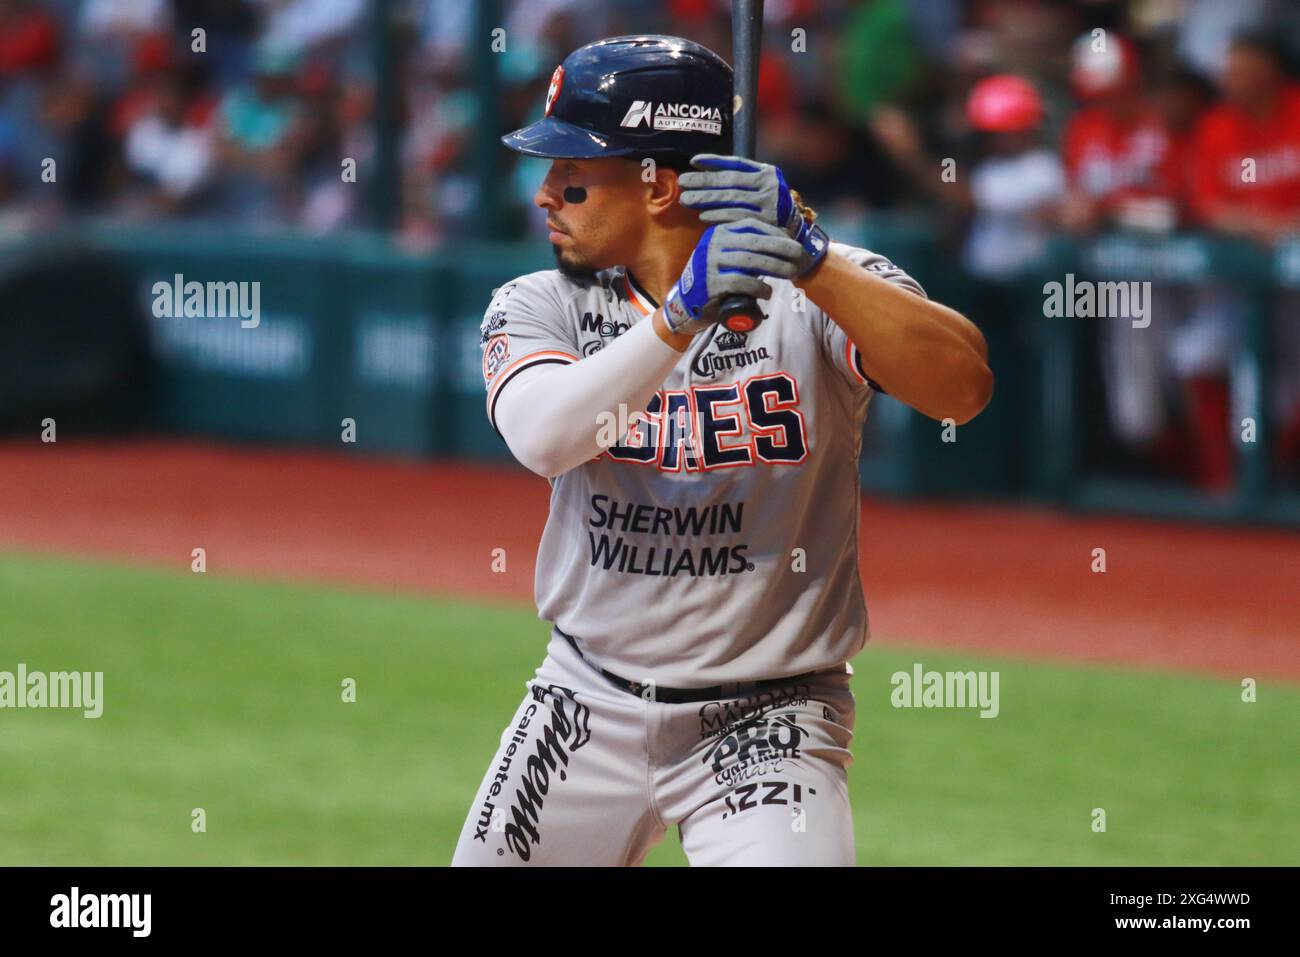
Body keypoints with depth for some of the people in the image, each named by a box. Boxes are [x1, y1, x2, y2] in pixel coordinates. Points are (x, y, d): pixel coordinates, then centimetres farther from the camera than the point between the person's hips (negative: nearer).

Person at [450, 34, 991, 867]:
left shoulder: (819, 292, -9)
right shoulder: (540, 306, -1)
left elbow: (964, 387, -28)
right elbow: (544, 438, -23)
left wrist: (810, 259, -37)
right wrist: (681, 315, -36)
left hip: (766, 728, -4)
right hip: (587, 707, 4)